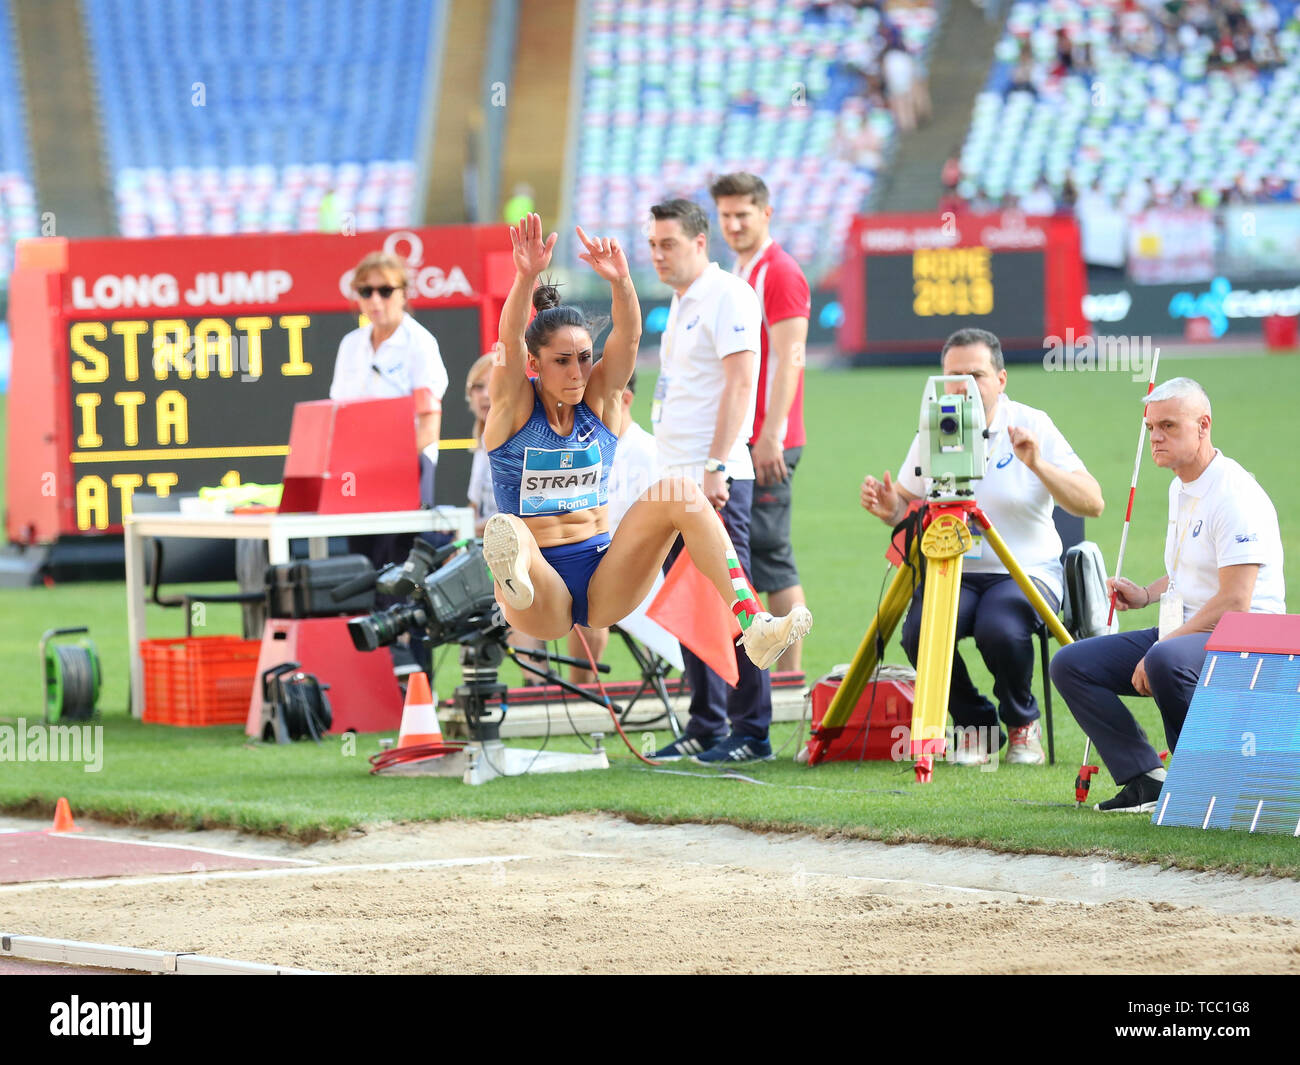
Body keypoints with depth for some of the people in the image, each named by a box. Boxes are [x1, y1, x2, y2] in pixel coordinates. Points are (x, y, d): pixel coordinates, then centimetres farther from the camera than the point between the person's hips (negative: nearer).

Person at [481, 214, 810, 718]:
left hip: (605, 584, 3)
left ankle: (752, 622, -36)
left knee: (679, 493, -22)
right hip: (545, 603, -3)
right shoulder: (514, 405, -2)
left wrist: (620, 281, -33)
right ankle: (514, 581, -73)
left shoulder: (600, 397, 5)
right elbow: (511, 342, -22)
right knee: (506, 530, -36)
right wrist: (526, 278, -40)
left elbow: (628, 337, -13)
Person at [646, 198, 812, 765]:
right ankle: (705, 728, 16)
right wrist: (678, 476, 18)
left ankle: (751, 732, -7)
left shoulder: (726, 296, -10)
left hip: (716, 480, -10)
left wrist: (715, 469, -22)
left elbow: (740, 383, -17)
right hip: (677, 479, 10)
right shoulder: (682, 303, 19)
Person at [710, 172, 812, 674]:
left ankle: (789, 673, -7)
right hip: (739, 441, 10)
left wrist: (771, 435, -23)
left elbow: (789, 359, -17)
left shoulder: (780, 272, -10)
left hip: (768, 443, -10)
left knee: (769, 554, -9)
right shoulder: (739, 273, 19)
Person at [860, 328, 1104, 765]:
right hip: (952, 573, 3)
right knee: (918, 632, -28)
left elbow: (1092, 503, -11)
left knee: (1000, 628, -35)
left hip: (1027, 572, -3)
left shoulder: (1032, 425, -4)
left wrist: (1038, 465, -25)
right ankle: (974, 725, 0)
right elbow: (907, 508, 13)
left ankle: (1023, 725, -3)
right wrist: (889, 509, -11)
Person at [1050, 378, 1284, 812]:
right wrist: (1147, 594, 11)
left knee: (1167, 662, -40)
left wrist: (1158, 651, -23)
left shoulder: (1235, 495, -17)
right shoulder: (1181, 487, 14)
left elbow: (1234, 602, -23)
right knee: (1071, 663, -2)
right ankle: (1145, 779, -6)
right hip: (1181, 631, 10)